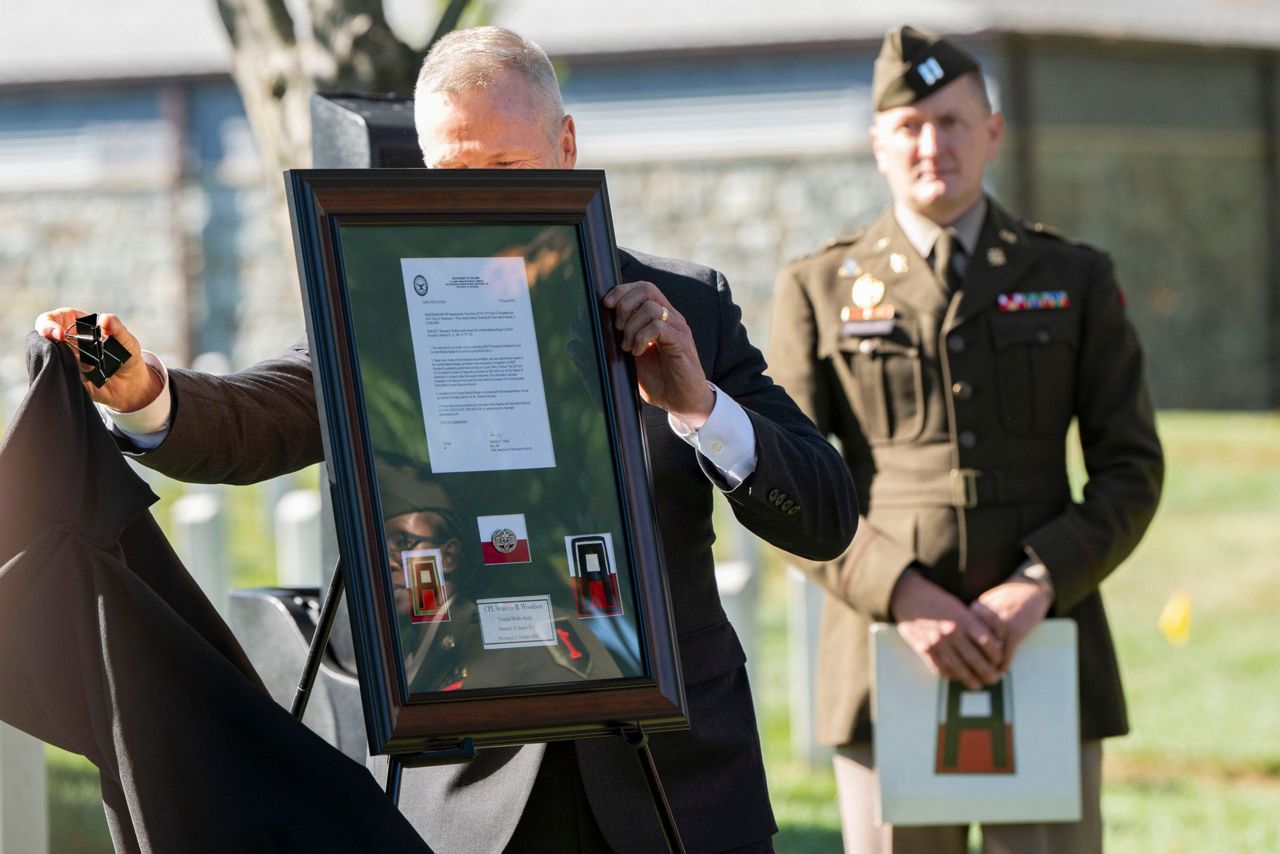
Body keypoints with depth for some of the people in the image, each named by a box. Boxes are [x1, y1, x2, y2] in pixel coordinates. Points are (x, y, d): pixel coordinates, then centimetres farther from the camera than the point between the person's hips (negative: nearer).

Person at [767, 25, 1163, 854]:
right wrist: (901, 593, -13)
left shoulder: (1076, 280, 10)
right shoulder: (818, 290, 8)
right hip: (890, 654, 0)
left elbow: (1132, 468, 5)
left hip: (1044, 647, 0)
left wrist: (1040, 584, -11)